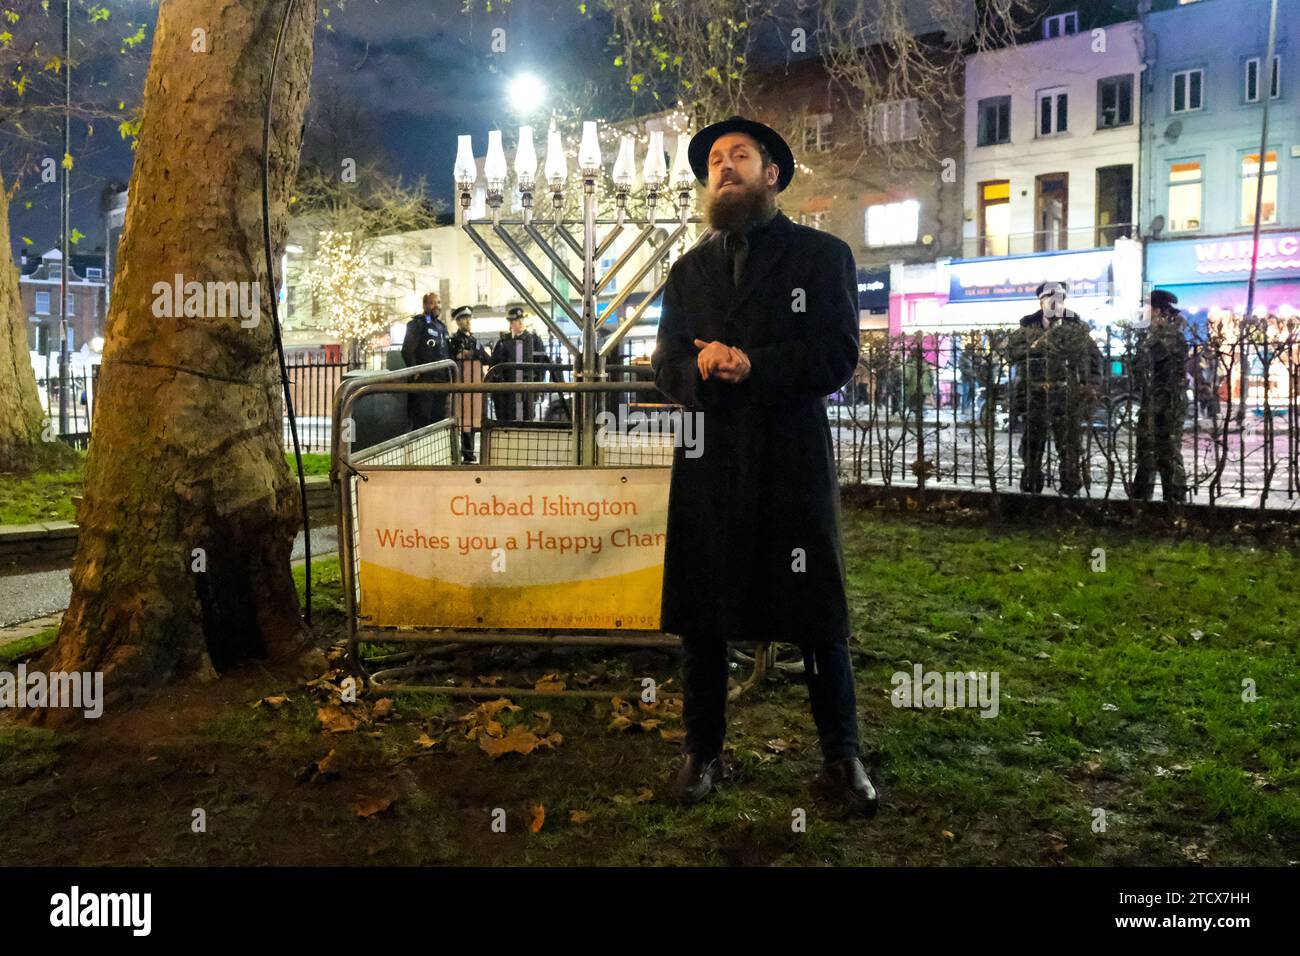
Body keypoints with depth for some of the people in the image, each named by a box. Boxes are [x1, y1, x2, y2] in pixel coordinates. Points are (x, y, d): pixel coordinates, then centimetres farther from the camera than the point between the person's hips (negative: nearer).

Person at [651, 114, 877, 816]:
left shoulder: (822, 255, 5)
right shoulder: (688, 270, 17)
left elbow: (837, 359, -6)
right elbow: (666, 370, 8)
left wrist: (753, 366, -18)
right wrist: (701, 370, -14)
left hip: (793, 461, -3)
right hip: (707, 462, 4)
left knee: (818, 619, 2)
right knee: (700, 618, 8)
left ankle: (840, 757, 17)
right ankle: (703, 751, 23)